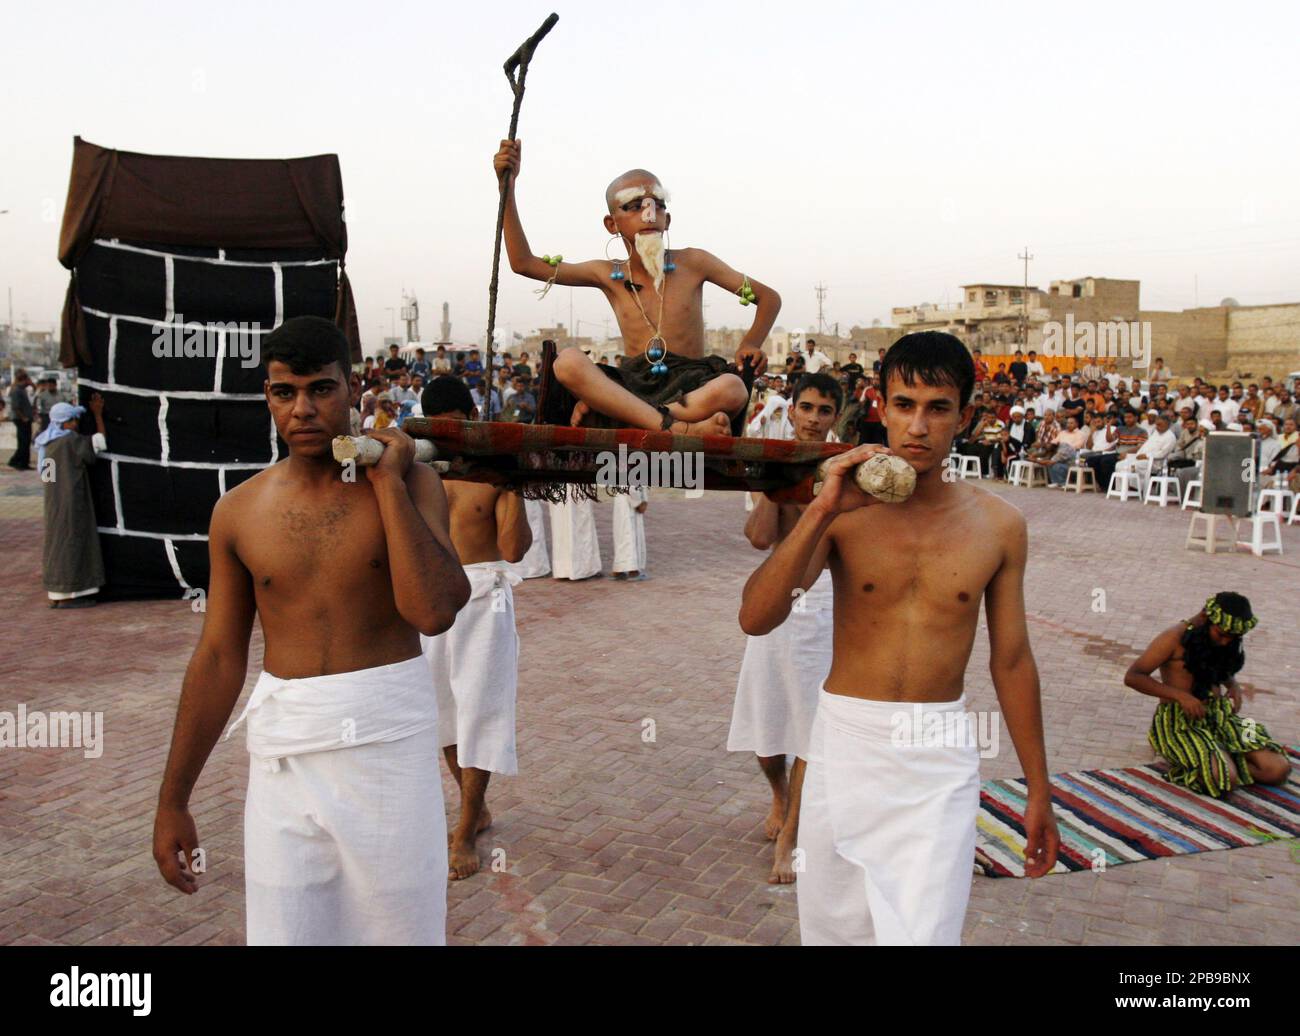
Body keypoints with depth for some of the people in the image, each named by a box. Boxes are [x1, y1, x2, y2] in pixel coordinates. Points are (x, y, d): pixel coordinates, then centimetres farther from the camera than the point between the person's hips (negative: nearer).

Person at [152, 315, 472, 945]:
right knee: (284, 930, 8)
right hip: (285, 751, 2)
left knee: (400, 925, 9)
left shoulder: (409, 483, -4)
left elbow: (433, 611, -19)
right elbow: (218, 658, 7)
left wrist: (387, 481, -15)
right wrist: (172, 802, 9)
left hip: (390, 735, -2)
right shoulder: (239, 511, 3)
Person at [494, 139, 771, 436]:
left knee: (733, 388, -37)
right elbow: (523, 263, 7)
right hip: (632, 386, 1)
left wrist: (750, 344, -6)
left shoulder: (692, 263, 5)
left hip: (691, 387, -1)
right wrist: (508, 188, 1)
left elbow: (769, 298, 12)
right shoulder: (607, 274, 10)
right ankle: (677, 427, -39)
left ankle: (606, 409, -32)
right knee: (568, 361, -29)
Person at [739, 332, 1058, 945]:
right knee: (834, 927, 16)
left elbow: (1012, 661, 7)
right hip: (845, 741, 0)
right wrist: (821, 511, -24)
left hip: (941, 757, 0)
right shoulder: (843, 508, -5)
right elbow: (755, 619, -16)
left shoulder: (999, 525, -1)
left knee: (924, 934, -7)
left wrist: (1038, 790, 11)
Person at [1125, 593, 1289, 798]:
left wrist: (1233, 686, 8)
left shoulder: (1226, 642, 10)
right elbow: (1132, 677, -15)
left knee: (1278, 770, -11)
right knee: (1224, 779, -30)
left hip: (1219, 715, 7)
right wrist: (1180, 695, -22)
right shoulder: (1175, 638, -11)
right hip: (1179, 722, -7)